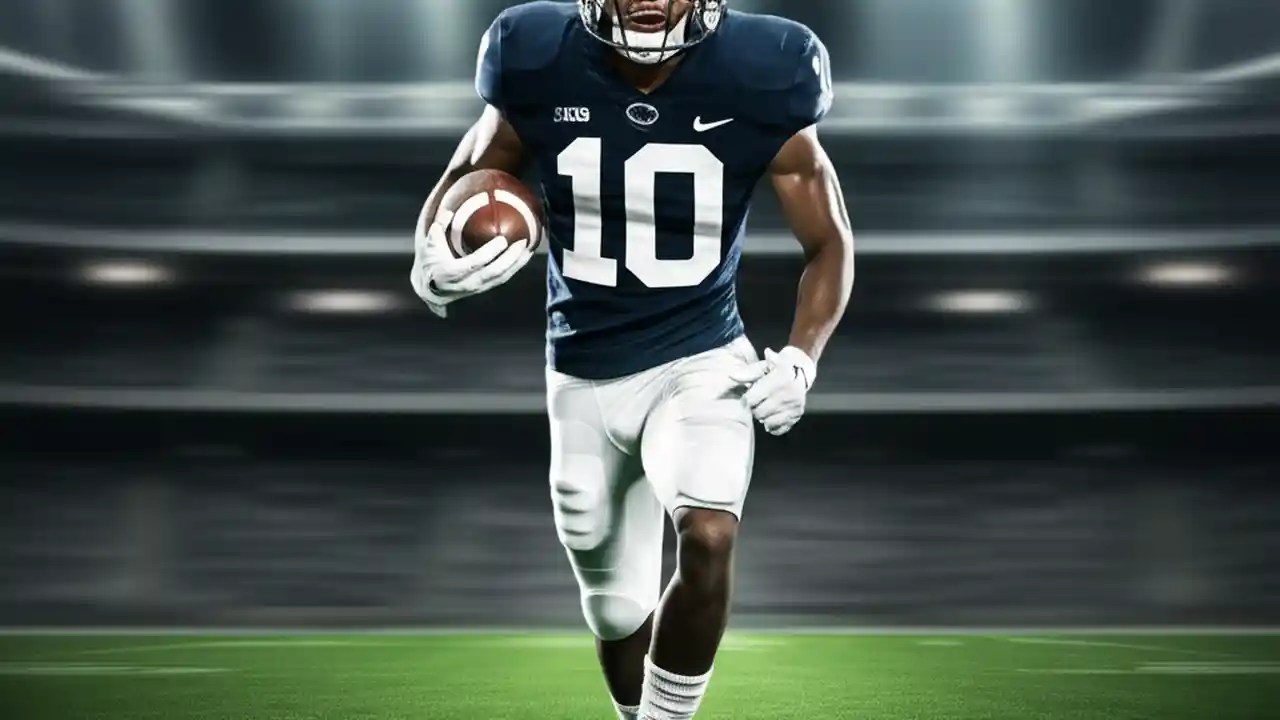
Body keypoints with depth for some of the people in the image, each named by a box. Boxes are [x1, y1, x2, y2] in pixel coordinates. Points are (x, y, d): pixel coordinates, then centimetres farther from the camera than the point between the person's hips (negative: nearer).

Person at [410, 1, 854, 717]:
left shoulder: (755, 81, -12)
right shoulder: (541, 68, -10)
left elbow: (829, 242, -1)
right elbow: (463, 184, 5)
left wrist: (799, 361, -15)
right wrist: (434, 265, -17)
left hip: (701, 360, -2)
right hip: (584, 375, 2)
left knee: (709, 538, -29)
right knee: (617, 607, 13)